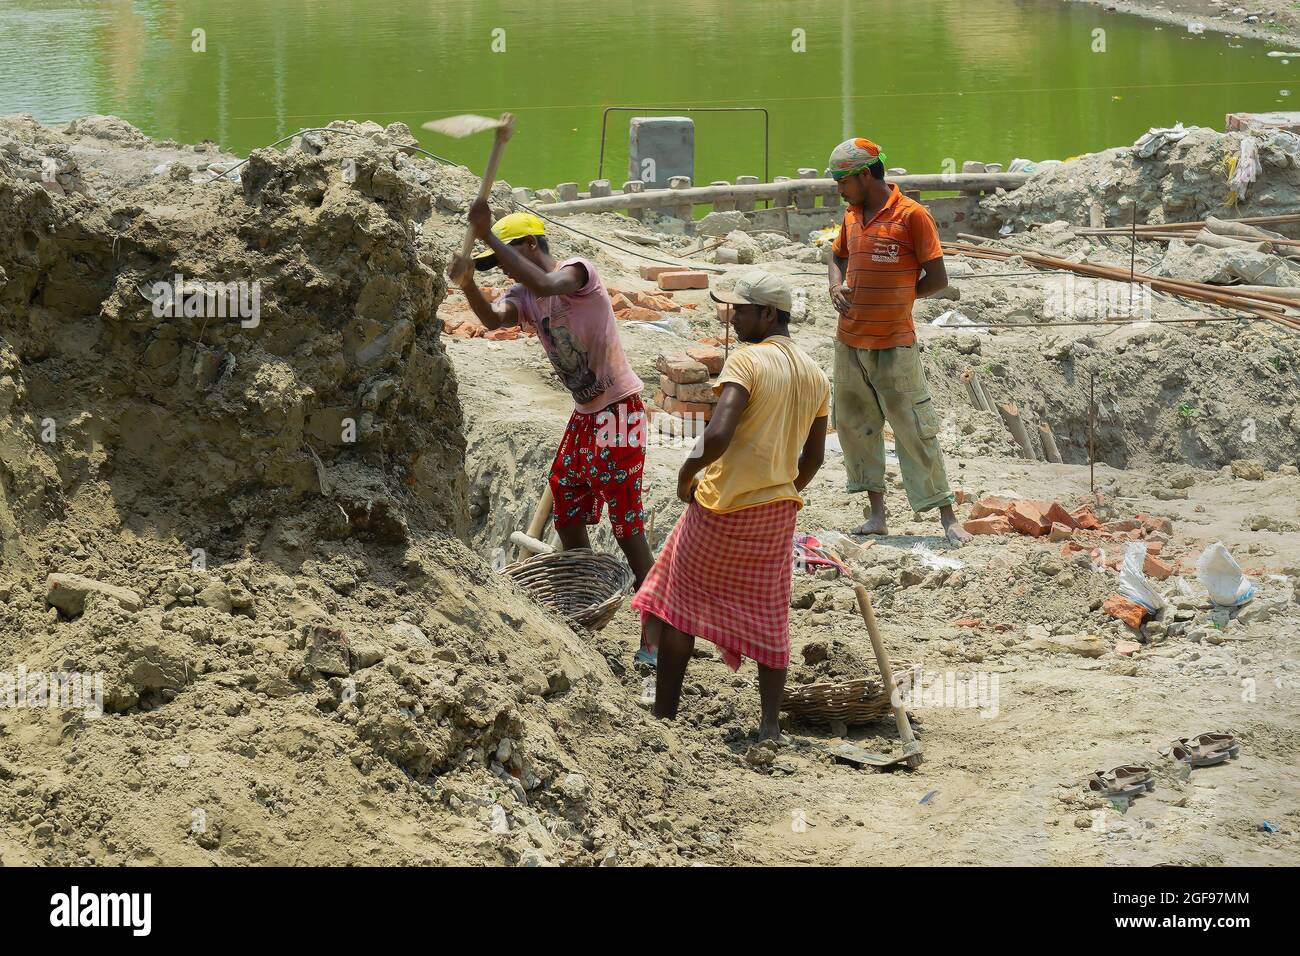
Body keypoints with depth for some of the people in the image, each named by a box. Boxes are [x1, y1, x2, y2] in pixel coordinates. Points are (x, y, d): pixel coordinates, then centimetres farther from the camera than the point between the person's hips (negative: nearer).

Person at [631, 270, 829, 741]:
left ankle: (663, 714, 13)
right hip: (778, 509, 6)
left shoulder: (747, 361, -16)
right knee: (770, 616, 13)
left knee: (680, 602, 9)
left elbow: (718, 433, -28)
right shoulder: (816, 377, 7)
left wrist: (688, 472, -12)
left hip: (722, 508, -6)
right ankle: (770, 724, 11)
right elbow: (813, 457, 14)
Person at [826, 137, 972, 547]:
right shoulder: (852, 215, 8)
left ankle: (948, 518, 1)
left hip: (894, 345, -7)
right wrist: (837, 288, 4)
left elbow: (937, 279, -11)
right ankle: (876, 513, 18)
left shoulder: (911, 215, -12)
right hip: (850, 342, 7)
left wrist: (892, 298, -4)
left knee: (915, 430, -4)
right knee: (855, 425, 9)